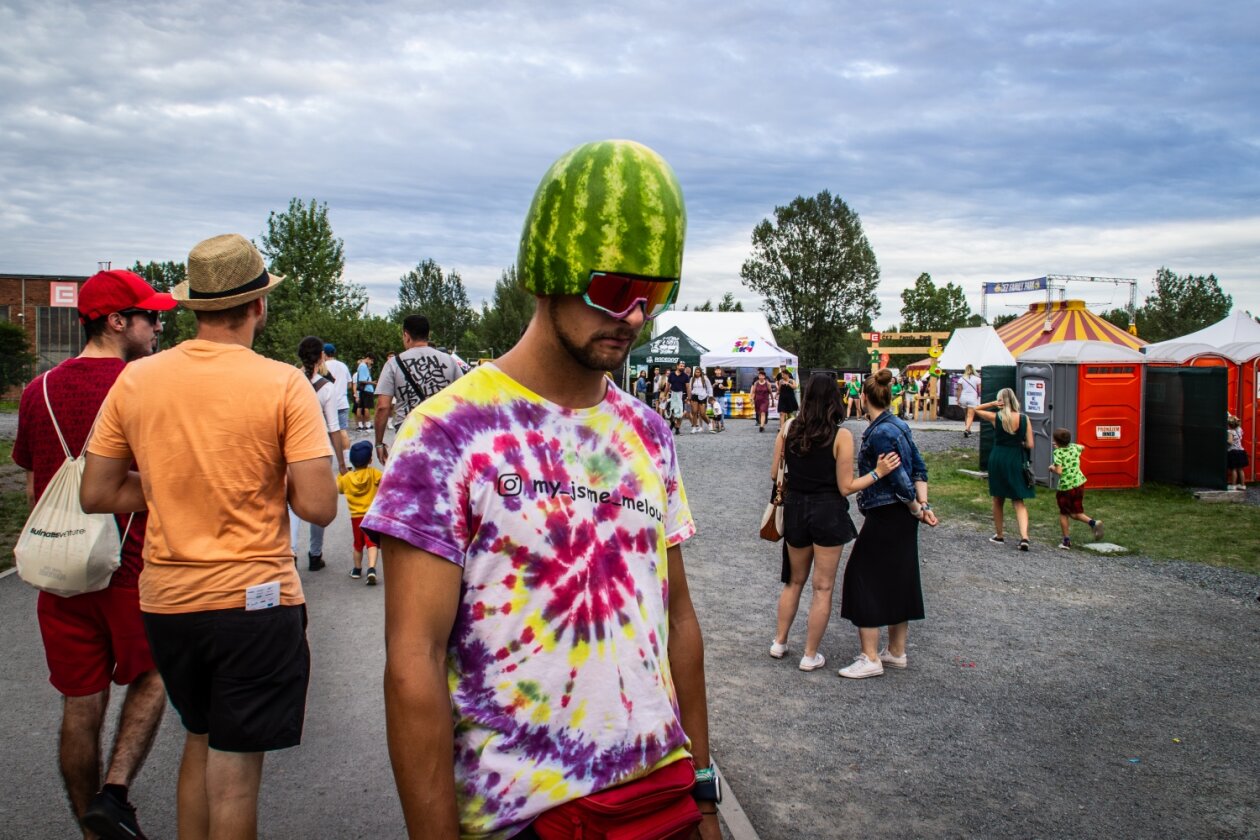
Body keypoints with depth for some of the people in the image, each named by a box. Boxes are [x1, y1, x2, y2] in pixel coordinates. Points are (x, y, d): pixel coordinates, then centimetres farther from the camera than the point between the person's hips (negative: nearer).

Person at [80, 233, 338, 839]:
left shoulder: (134, 379, -1)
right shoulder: (284, 385, -13)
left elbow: (96, 494, 4)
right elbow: (318, 507, -17)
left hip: (166, 600, 5)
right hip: (253, 597, -4)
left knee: (200, 740, 26)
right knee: (235, 770, 8)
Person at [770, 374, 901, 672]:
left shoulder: (788, 428, -4)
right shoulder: (841, 436, -13)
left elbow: (775, 474, 3)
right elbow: (845, 487, -12)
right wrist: (878, 473, -5)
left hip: (795, 509, 4)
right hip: (828, 513, -4)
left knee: (794, 580, 23)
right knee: (823, 588, 9)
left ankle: (779, 642, 30)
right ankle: (810, 655, 16)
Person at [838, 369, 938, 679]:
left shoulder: (879, 433, -20)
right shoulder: (899, 424, 8)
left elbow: (899, 478, -21)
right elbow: (919, 468, 9)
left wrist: (916, 510, -7)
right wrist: (923, 505, 3)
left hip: (884, 518, -10)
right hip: (902, 518, 10)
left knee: (863, 578, -1)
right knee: (899, 580, 16)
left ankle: (870, 658, 1)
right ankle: (896, 652, 27)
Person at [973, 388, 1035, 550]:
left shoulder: (995, 417, -6)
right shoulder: (1024, 419, -4)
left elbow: (976, 409, 11)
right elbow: (1030, 445, -3)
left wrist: (992, 403, 1)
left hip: (998, 459, -1)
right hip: (1016, 461, 1)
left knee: (998, 500, 16)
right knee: (1019, 502, 6)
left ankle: (999, 535, 25)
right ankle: (1024, 537, -11)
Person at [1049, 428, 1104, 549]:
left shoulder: (1057, 452, -12)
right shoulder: (1074, 447, 6)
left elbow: (1059, 471, -20)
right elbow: (1082, 447, 32)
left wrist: (1052, 468, 1)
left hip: (1065, 487, -5)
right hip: (1079, 484, 5)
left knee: (1063, 513, 12)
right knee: (1075, 513, 14)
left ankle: (1066, 540, 12)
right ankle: (1093, 522, -12)